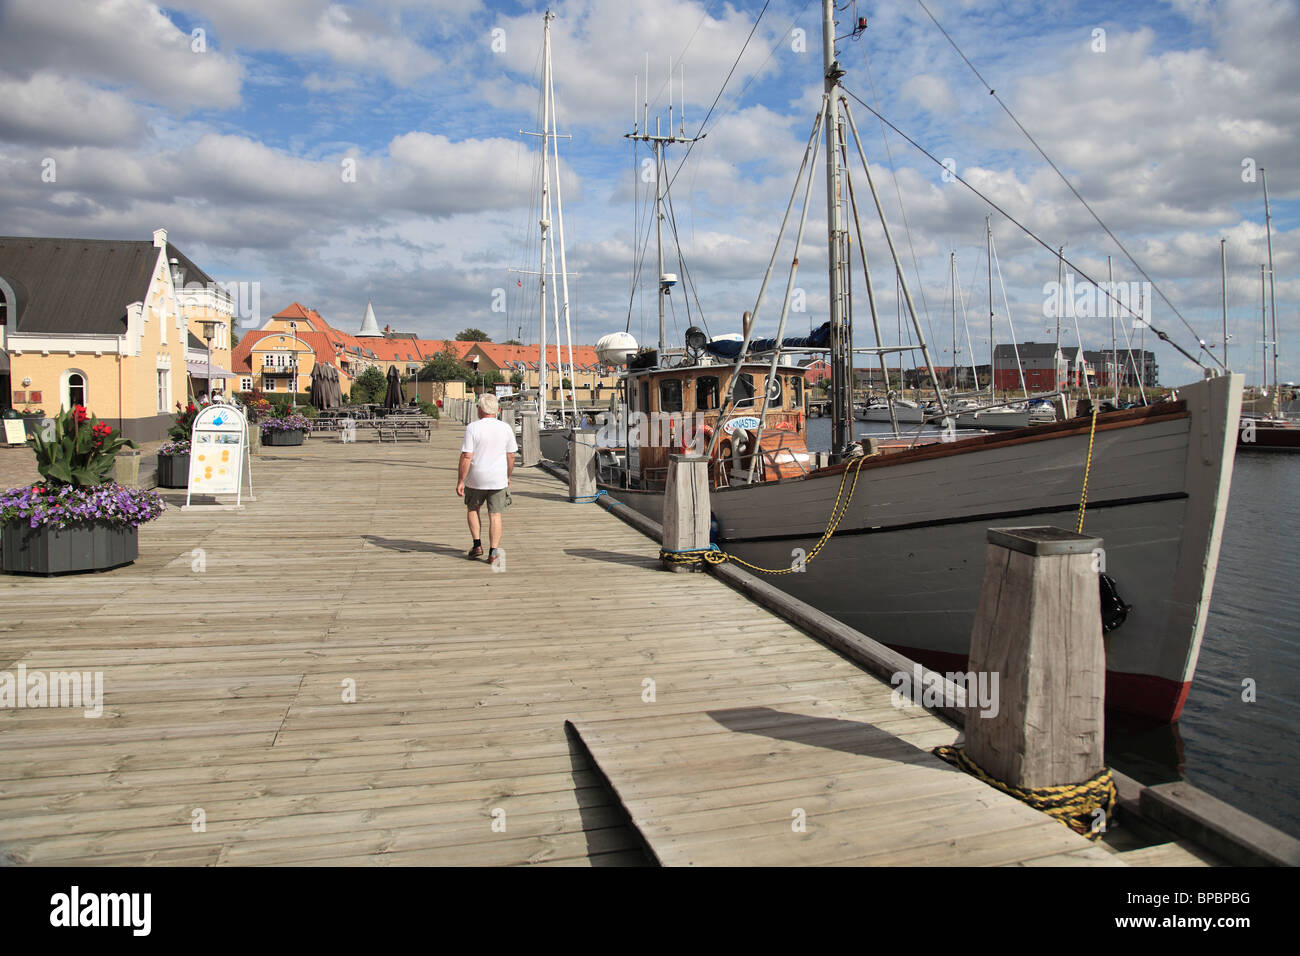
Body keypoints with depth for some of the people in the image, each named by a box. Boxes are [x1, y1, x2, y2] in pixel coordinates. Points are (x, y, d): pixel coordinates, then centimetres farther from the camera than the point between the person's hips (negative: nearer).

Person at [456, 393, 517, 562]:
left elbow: (466, 457, -13)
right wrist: (508, 476, 18)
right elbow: (511, 456, 5)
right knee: (495, 515, 6)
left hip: (476, 480, -2)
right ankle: (493, 551, 3)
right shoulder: (506, 428, -1)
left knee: (472, 509, 20)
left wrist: (460, 481, -7)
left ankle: (477, 545, 16)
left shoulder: (473, 428, -10)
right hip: (498, 480, 2)